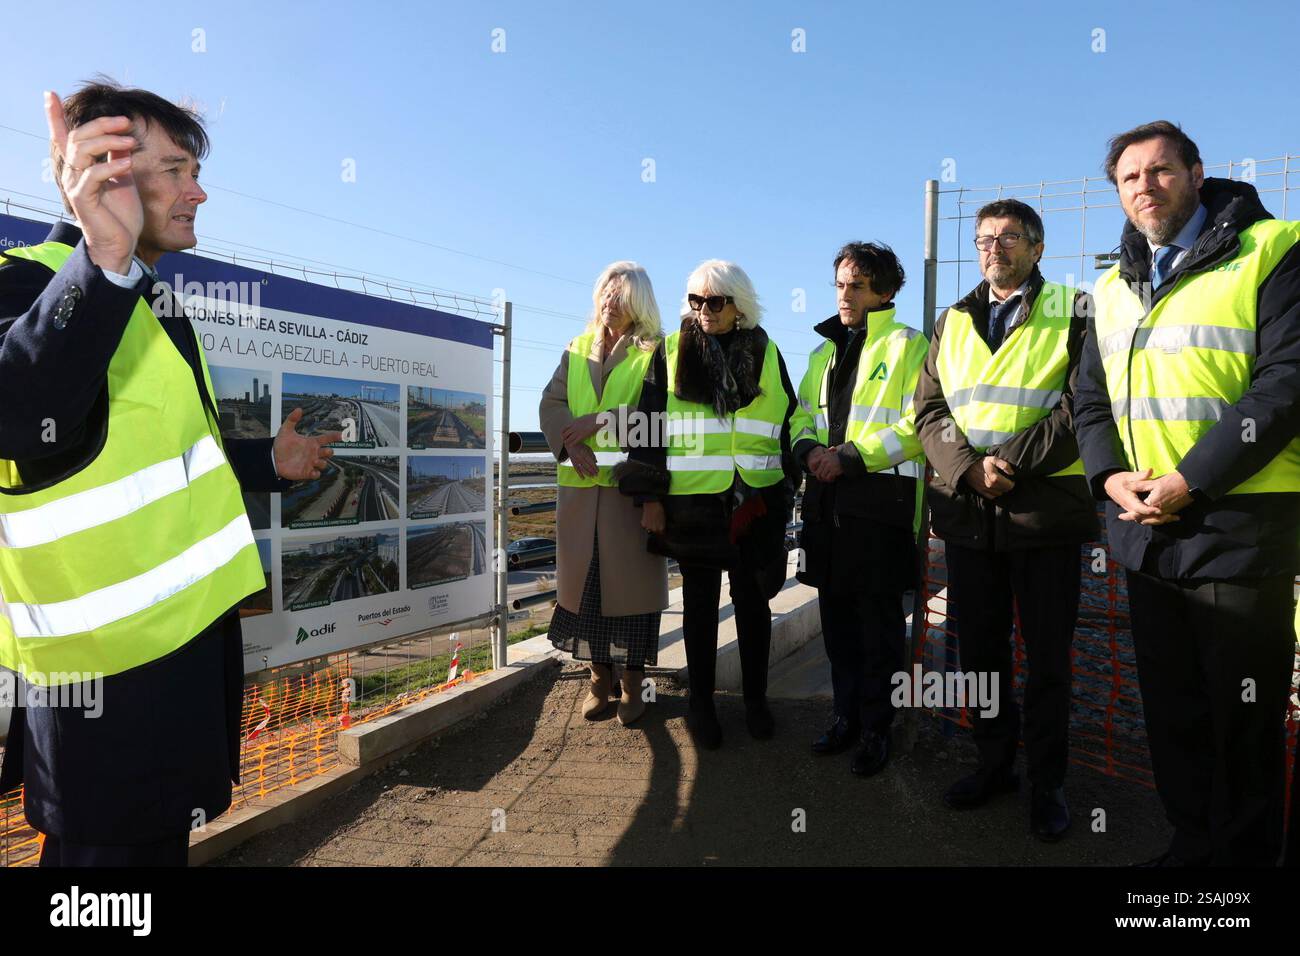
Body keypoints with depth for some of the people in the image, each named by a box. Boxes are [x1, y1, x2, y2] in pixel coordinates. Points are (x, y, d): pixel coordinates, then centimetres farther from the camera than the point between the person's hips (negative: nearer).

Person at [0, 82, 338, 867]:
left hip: (193, 623, 9)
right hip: (111, 651, -9)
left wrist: (267, 462, 16)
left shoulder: (155, 300, 15)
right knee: (117, 844, 10)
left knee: (165, 835, 24)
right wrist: (105, 262, -44)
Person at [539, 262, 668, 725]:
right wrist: (571, 445, -11)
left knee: (632, 580, 0)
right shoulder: (577, 350, 17)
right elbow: (551, 403, 7)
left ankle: (633, 682, 13)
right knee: (585, 579, 7)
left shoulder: (655, 351, 3)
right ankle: (600, 677, 20)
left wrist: (596, 422, -17)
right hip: (580, 484, 4)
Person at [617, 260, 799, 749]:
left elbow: (788, 422, 13)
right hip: (692, 501, -1)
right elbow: (649, 427, 1)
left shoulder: (765, 353, 8)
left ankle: (755, 699, 26)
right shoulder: (671, 353, 4)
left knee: (752, 599, 10)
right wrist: (650, 497, -5)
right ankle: (701, 702, 22)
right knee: (700, 601, 9)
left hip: (756, 502, 1)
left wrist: (788, 485, 8)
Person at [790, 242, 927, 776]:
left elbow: (917, 425, -12)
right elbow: (802, 415, 20)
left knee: (879, 622, 4)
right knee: (836, 613, 13)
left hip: (881, 498, -6)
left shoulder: (908, 346, -2)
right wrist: (809, 449, -2)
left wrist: (851, 458, -18)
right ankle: (846, 715, 28)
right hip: (827, 498, 6)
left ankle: (875, 728, 17)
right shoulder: (824, 352, 19)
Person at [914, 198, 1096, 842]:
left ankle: (1047, 783, 23)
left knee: (1047, 658, 7)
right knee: (979, 648, 13)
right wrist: (969, 468, -11)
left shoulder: (1073, 312, 3)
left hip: (1045, 511, -3)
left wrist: (1013, 463, -18)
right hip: (967, 513, 4)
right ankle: (995, 762, 31)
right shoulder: (952, 323, 14)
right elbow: (928, 409, 6)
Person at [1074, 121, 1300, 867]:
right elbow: (1092, 397, 13)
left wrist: (1188, 480, -20)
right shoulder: (1115, 286, 14)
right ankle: (1192, 844, 32)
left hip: (1239, 525, -5)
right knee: (1172, 709, 15)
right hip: (1144, 529, 6)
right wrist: (1111, 475, -5)